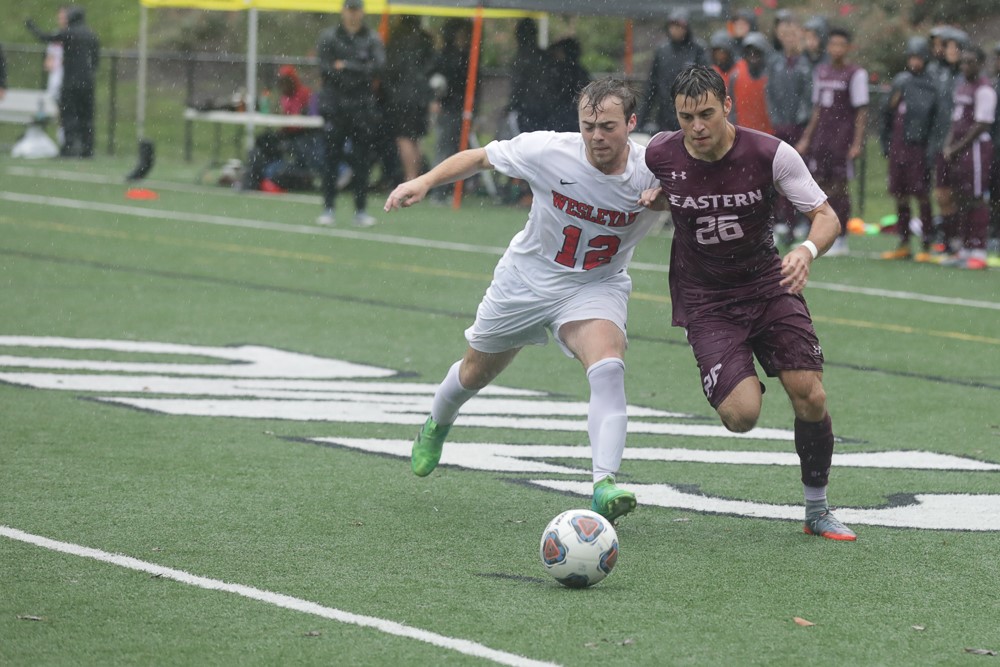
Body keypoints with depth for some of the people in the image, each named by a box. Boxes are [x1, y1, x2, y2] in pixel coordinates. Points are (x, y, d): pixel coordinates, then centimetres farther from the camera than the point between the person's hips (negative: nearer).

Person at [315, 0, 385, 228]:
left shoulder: (372, 39, 6)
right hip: (334, 106, -1)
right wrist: (360, 73, -9)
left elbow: (377, 67, -8)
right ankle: (328, 208, 3)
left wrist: (346, 66, -12)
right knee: (331, 158, -1)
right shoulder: (328, 37, 5)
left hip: (362, 108, 1)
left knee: (362, 160, 1)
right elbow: (326, 69, -7)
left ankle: (361, 210, 5)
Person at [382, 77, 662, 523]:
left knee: (608, 368, -31)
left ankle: (604, 486, -37)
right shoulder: (547, 151, -24)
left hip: (596, 287, -1)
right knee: (476, 372, 20)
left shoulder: (655, 172, -23)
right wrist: (425, 181, -17)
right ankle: (437, 425, 55)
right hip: (527, 280, 1)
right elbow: (481, 157, -7)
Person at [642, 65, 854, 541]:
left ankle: (817, 510, 7)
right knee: (741, 415, -20)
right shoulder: (660, 154, -10)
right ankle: (745, 385, 20)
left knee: (810, 396, -14)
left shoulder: (769, 154, -15)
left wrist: (808, 250, -32)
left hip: (769, 284, 0)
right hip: (706, 301, 0)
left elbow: (826, 217, -11)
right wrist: (655, 199, -7)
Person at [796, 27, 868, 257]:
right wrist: (806, 138, 16)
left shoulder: (855, 74, -5)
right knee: (819, 184, 3)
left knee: (839, 186, -3)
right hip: (821, 135, 6)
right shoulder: (820, 72, 14)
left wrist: (857, 143, -13)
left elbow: (861, 111, -7)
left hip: (842, 137, -6)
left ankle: (841, 240, 3)